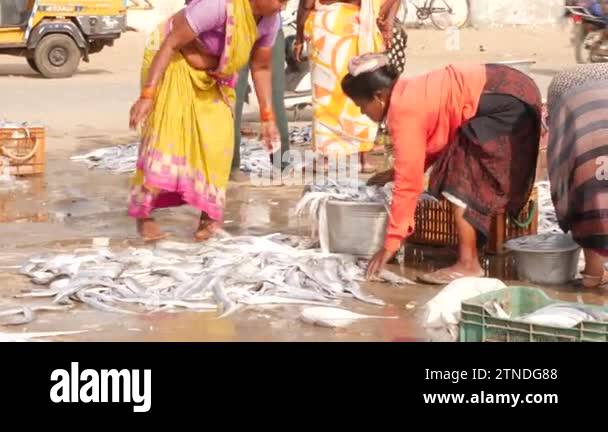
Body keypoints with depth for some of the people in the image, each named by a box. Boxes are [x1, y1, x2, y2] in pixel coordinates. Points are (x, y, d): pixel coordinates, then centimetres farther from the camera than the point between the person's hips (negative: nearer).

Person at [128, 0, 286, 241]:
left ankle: (209, 213, 8)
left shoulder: (271, 20, -15)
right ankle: (142, 213, -7)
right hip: (173, 61, -6)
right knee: (164, 133, -15)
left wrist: (267, 117, -3)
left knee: (216, 140, -6)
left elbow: (261, 67, 1)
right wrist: (147, 95, -34)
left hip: (212, 76, 6)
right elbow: (170, 43, -31)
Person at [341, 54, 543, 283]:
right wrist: (394, 172, 24)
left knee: (461, 185, -8)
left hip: (506, 105, -10)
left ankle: (468, 264, -7)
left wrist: (390, 245, -14)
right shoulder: (408, 93, 10)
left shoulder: (404, 113, -17)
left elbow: (408, 183, -18)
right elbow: (430, 142, 27)